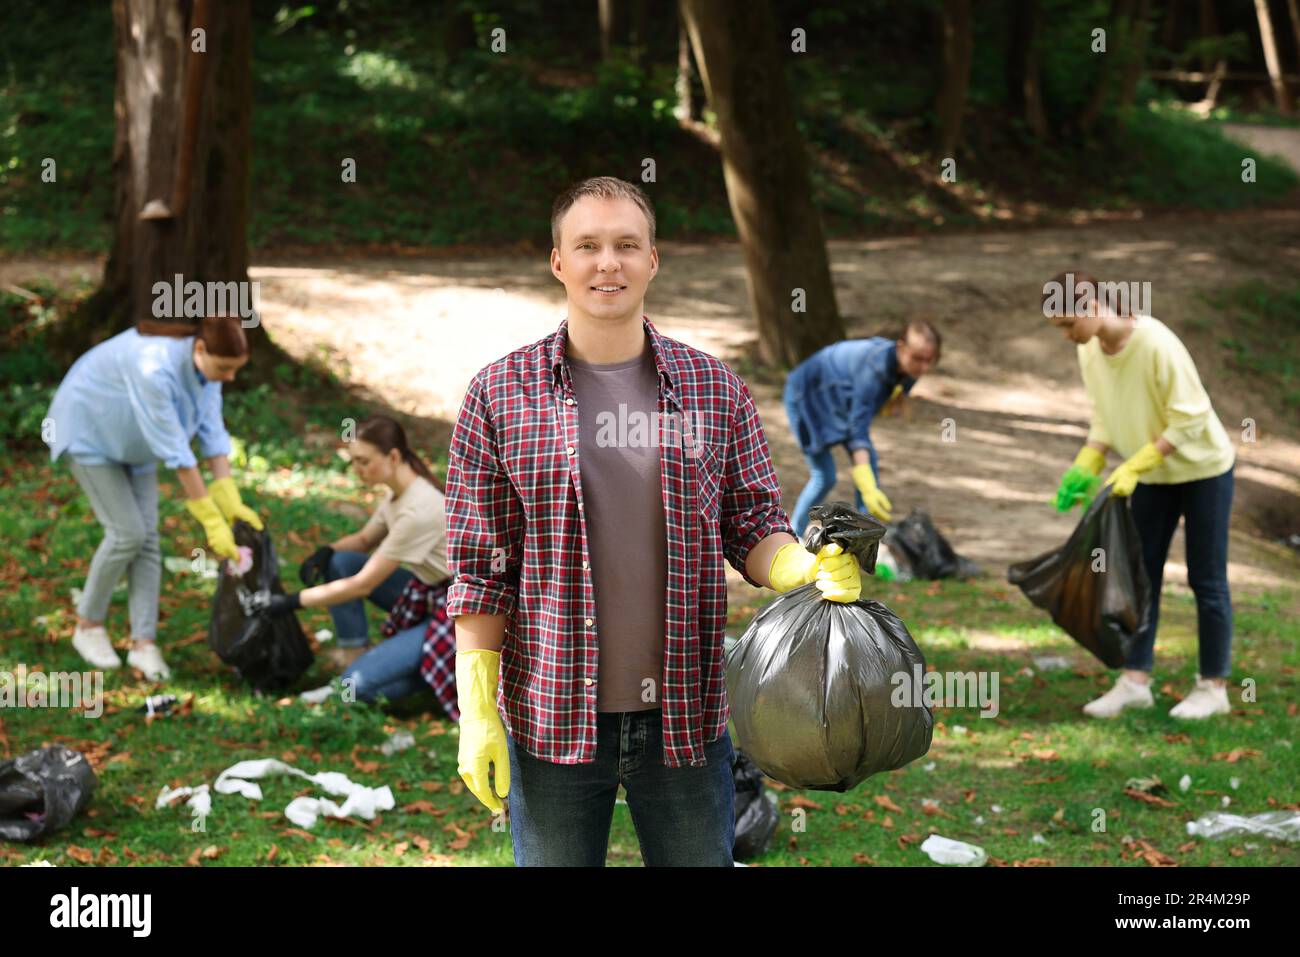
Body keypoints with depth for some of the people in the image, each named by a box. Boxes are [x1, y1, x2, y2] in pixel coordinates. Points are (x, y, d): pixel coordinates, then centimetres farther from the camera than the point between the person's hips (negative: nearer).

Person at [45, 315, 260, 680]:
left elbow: (212, 433, -12)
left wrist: (231, 502, -19)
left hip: (133, 442, 7)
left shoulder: (206, 367, -17)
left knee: (148, 538, -2)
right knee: (127, 533, -12)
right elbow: (175, 451, -37)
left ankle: (144, 643, 2)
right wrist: (212, 521, -32)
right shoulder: (154, 368, -41)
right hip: (91, 433, -7)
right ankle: (88, 626, 9)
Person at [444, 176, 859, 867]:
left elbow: (753, 527, 8)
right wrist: (475, 712, -5)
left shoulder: (715, 388, 5)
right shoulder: (499, 394, 0)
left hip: (686, 716, 2)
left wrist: (805, 569, -15)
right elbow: (478, 570, 0)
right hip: (550, 722, -1)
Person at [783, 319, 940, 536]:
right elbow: (858, 428, -45)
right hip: (809, 395, -8)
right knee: (824, 477, -10)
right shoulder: (875, 366, -41)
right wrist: (868, 488, -53)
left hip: (839, 400, 8)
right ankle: (794, 537, 8)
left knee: (870, 463, 0)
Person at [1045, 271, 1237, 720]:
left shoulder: (1156, 343, -29)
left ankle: (1213, 687, 12)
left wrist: (1133, 468, -27)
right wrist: (1085, 467, -9)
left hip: (1202, 468, -7)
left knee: (1206, 580, 2)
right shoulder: (1089, 351, -7)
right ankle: (1135, 679, 13)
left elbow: (1189, 419, -24)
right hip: (1152, 475, 7)